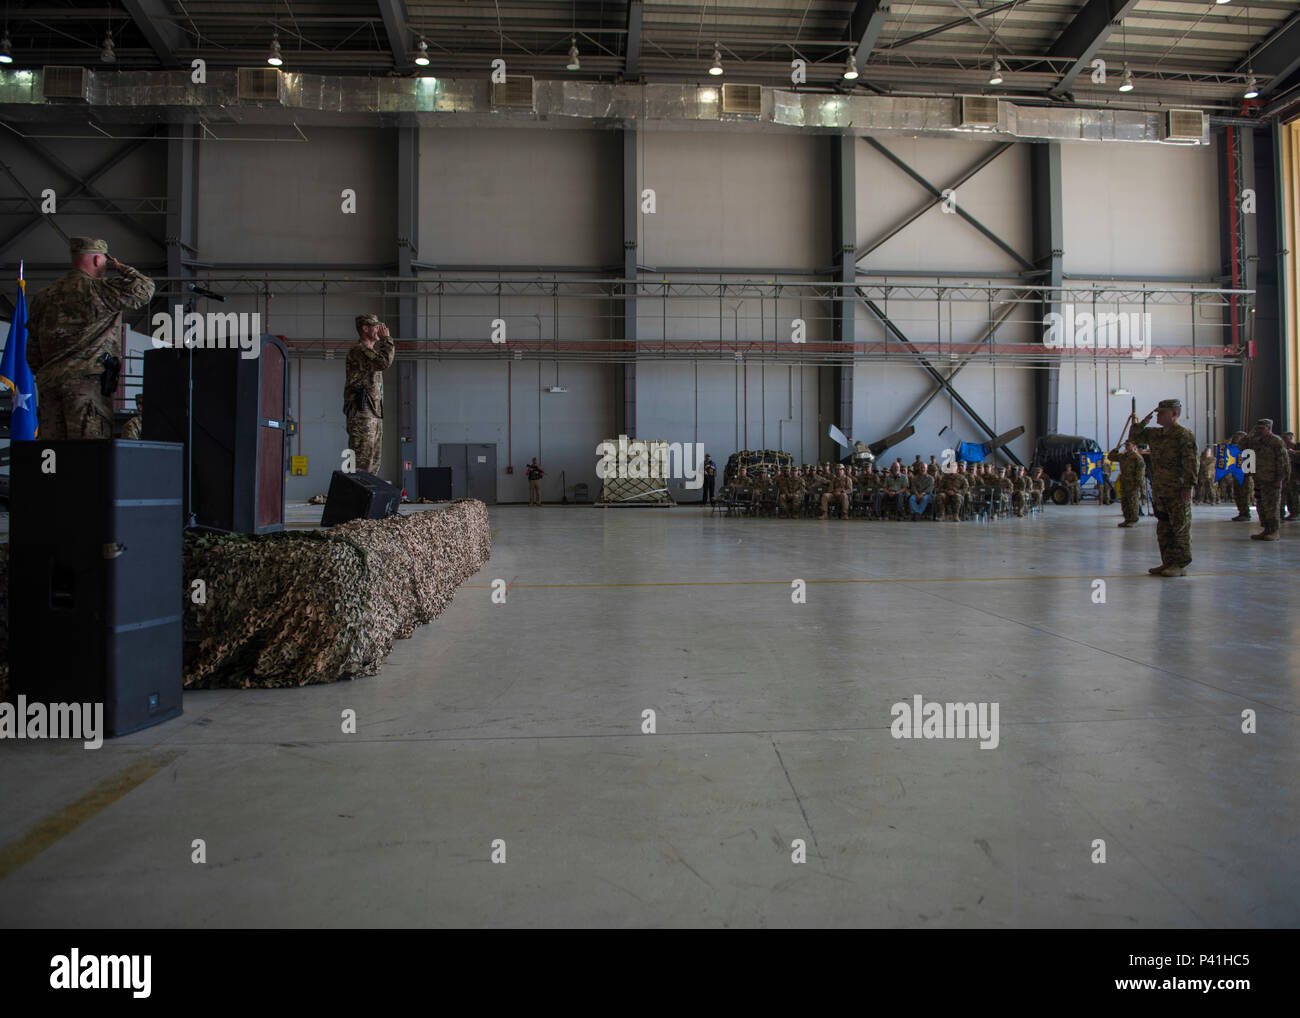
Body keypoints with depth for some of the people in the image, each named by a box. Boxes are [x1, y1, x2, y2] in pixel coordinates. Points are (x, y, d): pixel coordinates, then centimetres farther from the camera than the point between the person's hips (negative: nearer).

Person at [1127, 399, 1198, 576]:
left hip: (1177, 491, -8)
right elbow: (1134, 436, 24)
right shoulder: (1154, 434, 13)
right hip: (1159, 491, 8)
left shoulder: (1184, 435, -10)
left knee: (1180, 528, -2)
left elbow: (1191, 463, -14)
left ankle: (1181, 565, 3)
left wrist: (1188, 486, -19)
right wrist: (1143, 421, 8)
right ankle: (1167, 562, 20)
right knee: (1163, 528, 12)